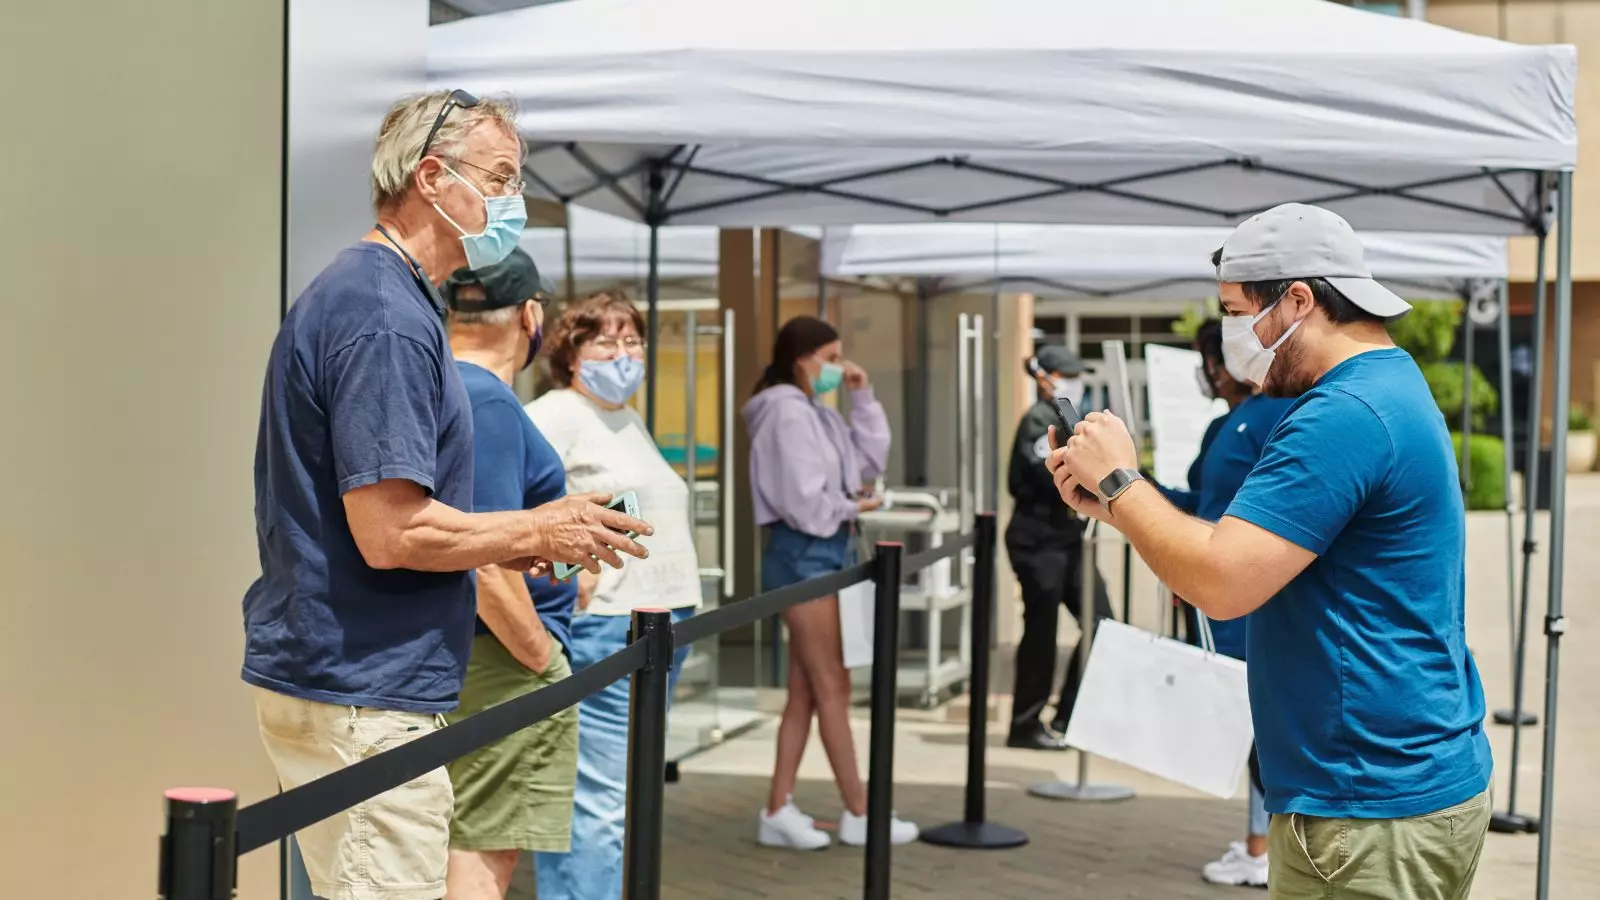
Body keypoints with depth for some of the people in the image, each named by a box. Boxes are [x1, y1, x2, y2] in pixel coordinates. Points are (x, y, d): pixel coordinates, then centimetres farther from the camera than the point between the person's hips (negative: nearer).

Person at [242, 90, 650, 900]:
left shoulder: (348, 292, 15)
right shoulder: (388, 317, -18)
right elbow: (390, 532, -24)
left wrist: (500, 541, 13)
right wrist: (536, 532, -10)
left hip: (318, 673, 11)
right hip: (364, 691, -11)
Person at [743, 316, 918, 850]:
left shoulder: (818, 413, 16)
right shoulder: (788, 412, -14)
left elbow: (871, 460, 15)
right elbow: (802, 500, -19)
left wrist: (862, 398, 9)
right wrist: (853, 507, -4)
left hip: (828, 551, 10)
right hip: (804, 553, -10)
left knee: (805, 691, 9)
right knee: (832, 688, -2)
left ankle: (778, 810, 12)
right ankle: (859, 815, 6)